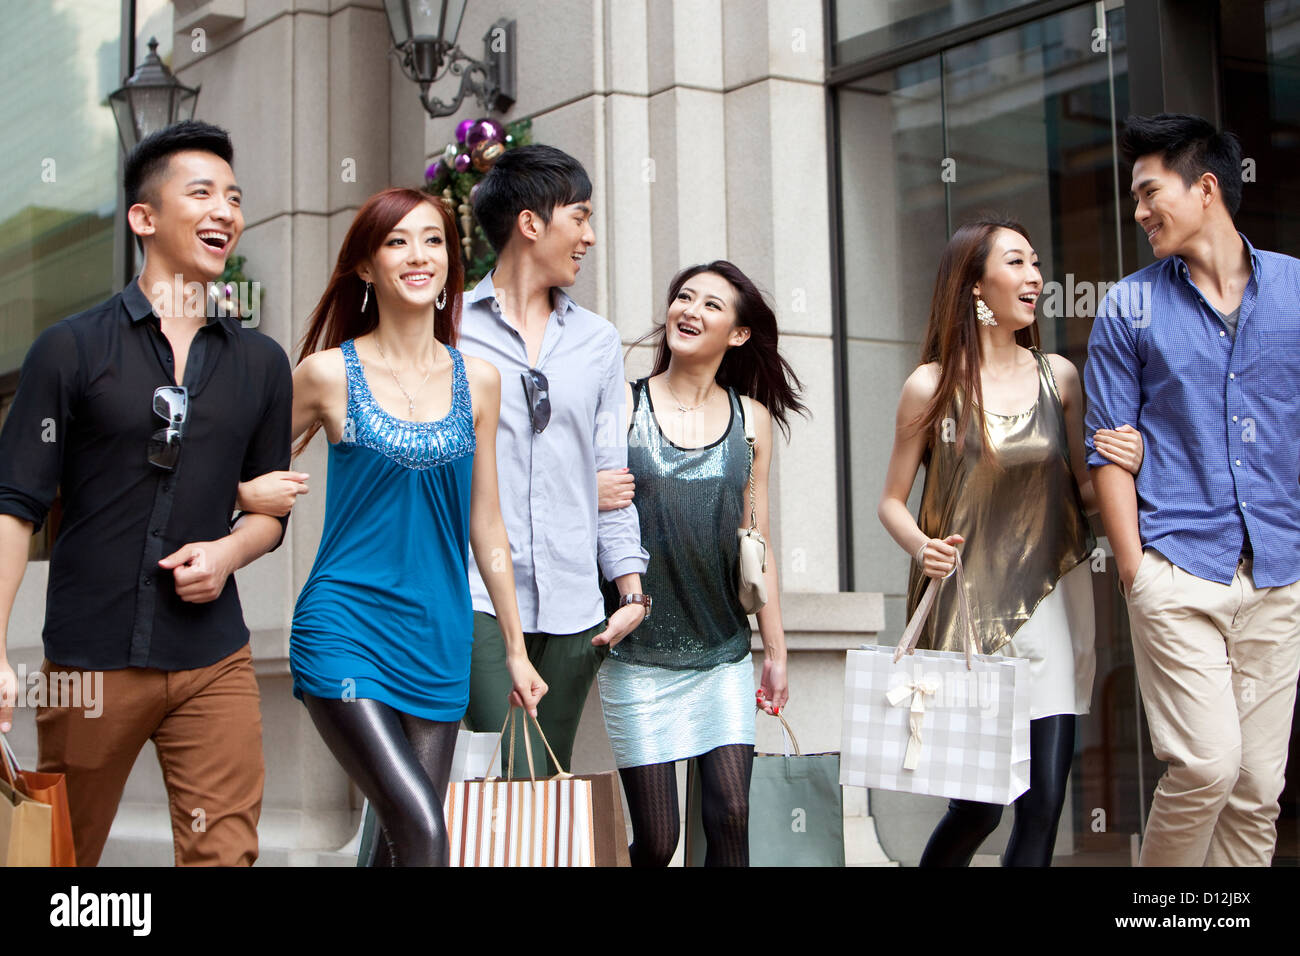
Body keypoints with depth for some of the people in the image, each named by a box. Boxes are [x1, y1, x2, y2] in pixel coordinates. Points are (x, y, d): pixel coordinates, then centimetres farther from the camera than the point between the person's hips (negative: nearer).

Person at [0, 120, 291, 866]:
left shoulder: (261, 363, 11)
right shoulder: (73, 349, 0)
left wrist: (228, 551, -5)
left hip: (214, 662, 2)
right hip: (90, 658, -2)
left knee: (225, 850, -4)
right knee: (61, 853, 11)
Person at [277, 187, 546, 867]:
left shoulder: (477, 381, 7)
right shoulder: (330, 372, -2)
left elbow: (486, 528, 13)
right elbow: (248, 473, 10)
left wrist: (515, 650, 15)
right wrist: (257, 493, -11)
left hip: (437, 638, 4)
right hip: (345, 627, -4)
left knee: (401, 841, 6)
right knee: (419, 826, -18)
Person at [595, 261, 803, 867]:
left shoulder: (752, 419, 7)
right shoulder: (624, 405, 0)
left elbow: (756, 544, 11)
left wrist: (776, 650, 11)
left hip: (725, 655, 2)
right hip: (638, 656, -2)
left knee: (731, 816, -5)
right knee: (656, 839, -2)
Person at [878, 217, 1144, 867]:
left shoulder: (1059, 377, 6)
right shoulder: (931, 386, -3)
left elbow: (1078, 492, 14)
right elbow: (891, 502, 3)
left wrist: (1122, 465, -7)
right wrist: (922, 547, -18)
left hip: (1052, 600, 3)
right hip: (969, 610, -3)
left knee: (1044, 802, -2)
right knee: (977, 807, -1)